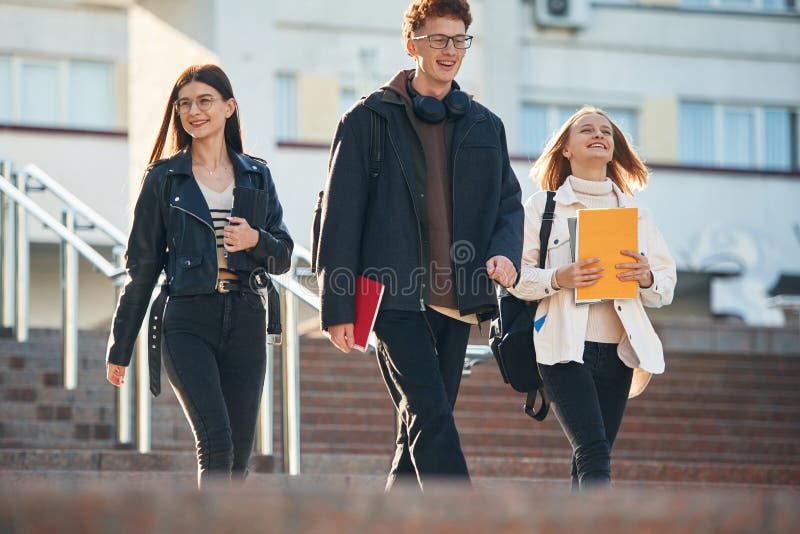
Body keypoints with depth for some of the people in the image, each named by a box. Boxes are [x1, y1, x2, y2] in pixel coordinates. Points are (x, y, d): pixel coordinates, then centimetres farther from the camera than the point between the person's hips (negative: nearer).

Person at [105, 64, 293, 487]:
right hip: (188, 321, -3)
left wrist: (256, 240, -9)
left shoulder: (257, 177, 13)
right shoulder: (164, 178, 7)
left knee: (239, 454, 1)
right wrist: (120, 347, 8)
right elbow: (141, 266, 8)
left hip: (245, 321, 3)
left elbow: (283, 258, 15)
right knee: (216, 444, -18)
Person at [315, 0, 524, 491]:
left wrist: (505, 252, -6)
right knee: (431, 419, -17)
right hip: (396, 297, -5)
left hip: (454, 302, 5)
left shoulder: (485, 127, 16)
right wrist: (337, 309, -6)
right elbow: (340, 217, 0)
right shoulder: (369, 119, 3)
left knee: (421, 431, 8)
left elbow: (510, 204, 18)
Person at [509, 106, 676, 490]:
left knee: (591, 463, 4)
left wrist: (646, 277, -9)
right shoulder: (543, 206, 7)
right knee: (593, 452, -20)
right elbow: (515, 275, 0)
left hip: (617, 352, 4)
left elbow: (666, 286, 14)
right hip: (565, 348, -4)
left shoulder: (634, 212, 18)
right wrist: (558, 279, -18)